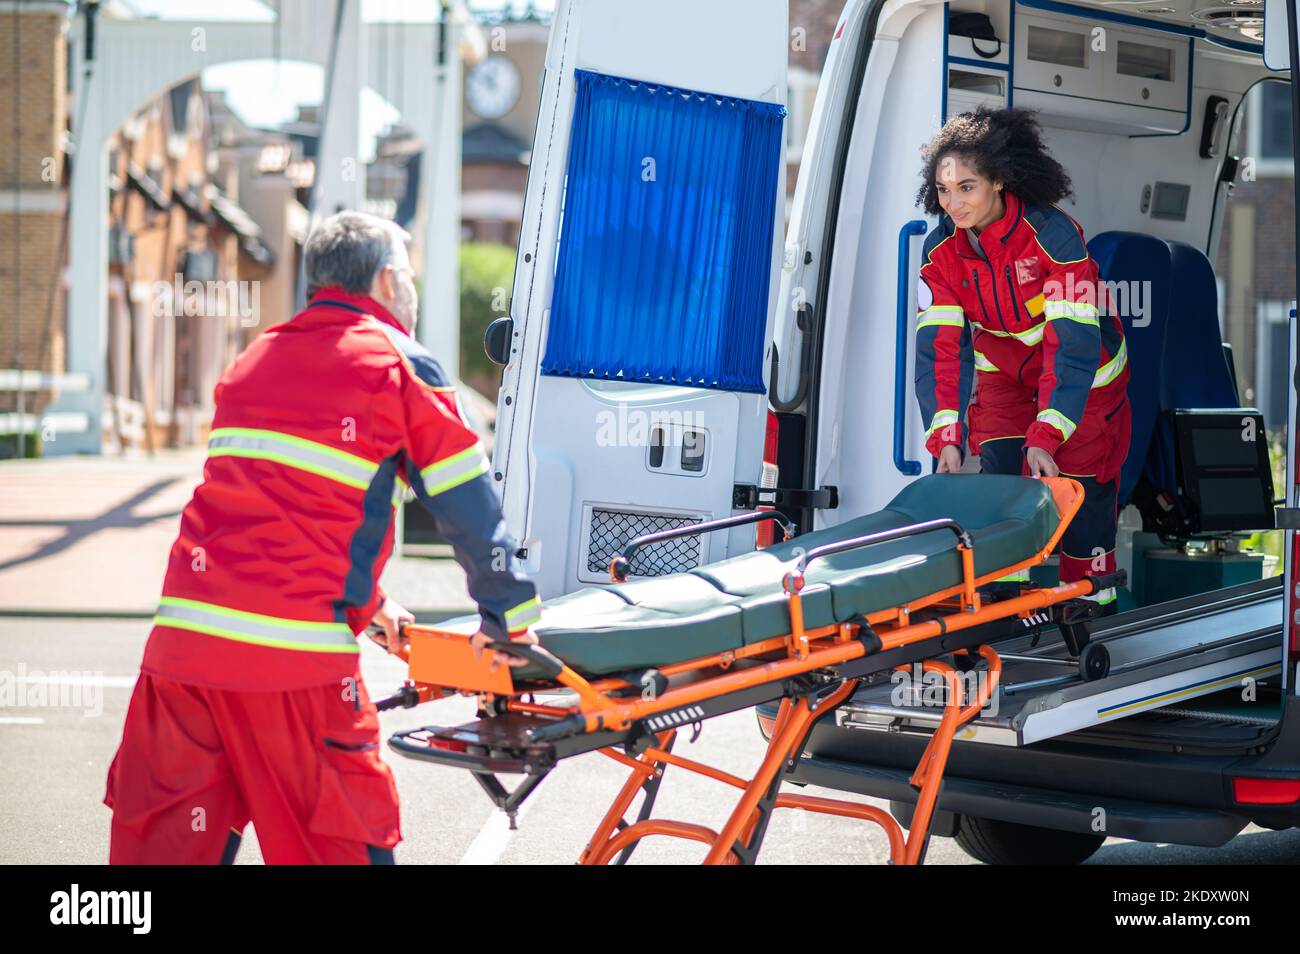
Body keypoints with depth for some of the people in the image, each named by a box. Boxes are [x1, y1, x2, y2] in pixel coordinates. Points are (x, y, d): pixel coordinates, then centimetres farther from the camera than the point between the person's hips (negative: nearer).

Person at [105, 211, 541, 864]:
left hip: (183, 629, 6)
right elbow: (469, 508, 6)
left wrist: (367, 602, 38)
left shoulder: (253, 360, 24)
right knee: (345, 840, 3)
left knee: (166, 839, 9)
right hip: (294, 651, -6)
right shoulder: (404, 369, 4)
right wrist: (508, 615, 19)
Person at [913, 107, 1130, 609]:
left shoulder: (1054, 236, -32)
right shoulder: (941, 251, -17)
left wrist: (1045, 436, -40)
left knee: (1081, 480, -5)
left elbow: (1072, 344, -34)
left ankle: (1092, 594, 10)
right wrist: (946, 438, -31)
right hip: (1004, 373, 4)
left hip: (1085, 374, -4)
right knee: (997, 474, -7)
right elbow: (938, 346, -20)